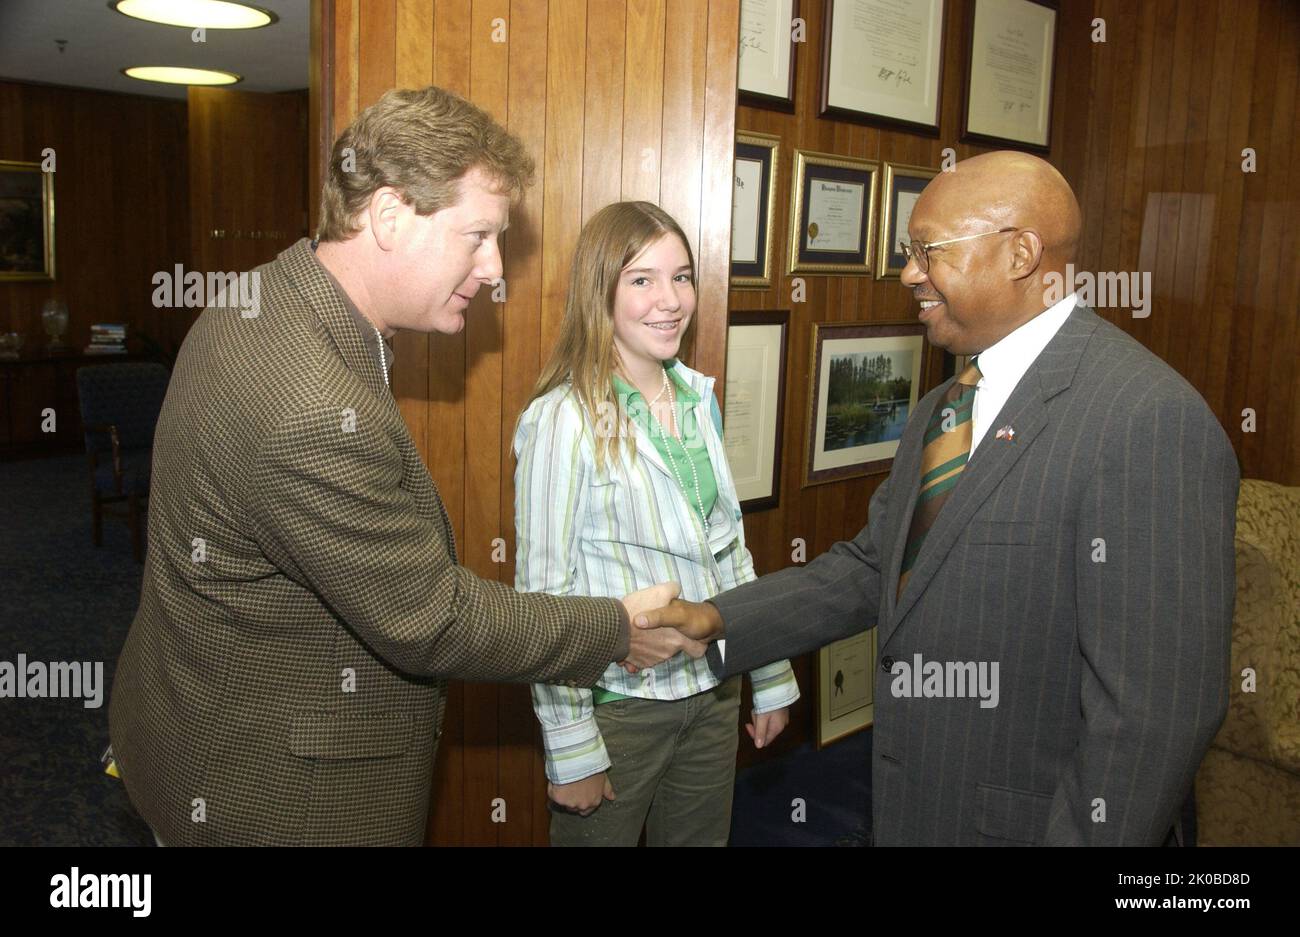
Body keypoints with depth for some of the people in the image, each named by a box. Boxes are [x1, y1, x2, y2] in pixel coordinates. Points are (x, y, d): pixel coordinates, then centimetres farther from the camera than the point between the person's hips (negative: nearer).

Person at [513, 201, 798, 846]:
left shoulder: (697, 399, 4)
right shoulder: (562, 420, -16)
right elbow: (544, 592, -14)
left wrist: (772, 677, 12)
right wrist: (570, 750, -13)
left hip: (714, 692, 6)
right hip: (618, 703, -6)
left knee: (701, 838, 21)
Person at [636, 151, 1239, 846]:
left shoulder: (1150, 419, -22)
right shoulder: (939, 409, 8)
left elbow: (1155, 708, -25)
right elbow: (871, 567, 8)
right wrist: (720, 620, -2)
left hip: (1027, 819, -8)